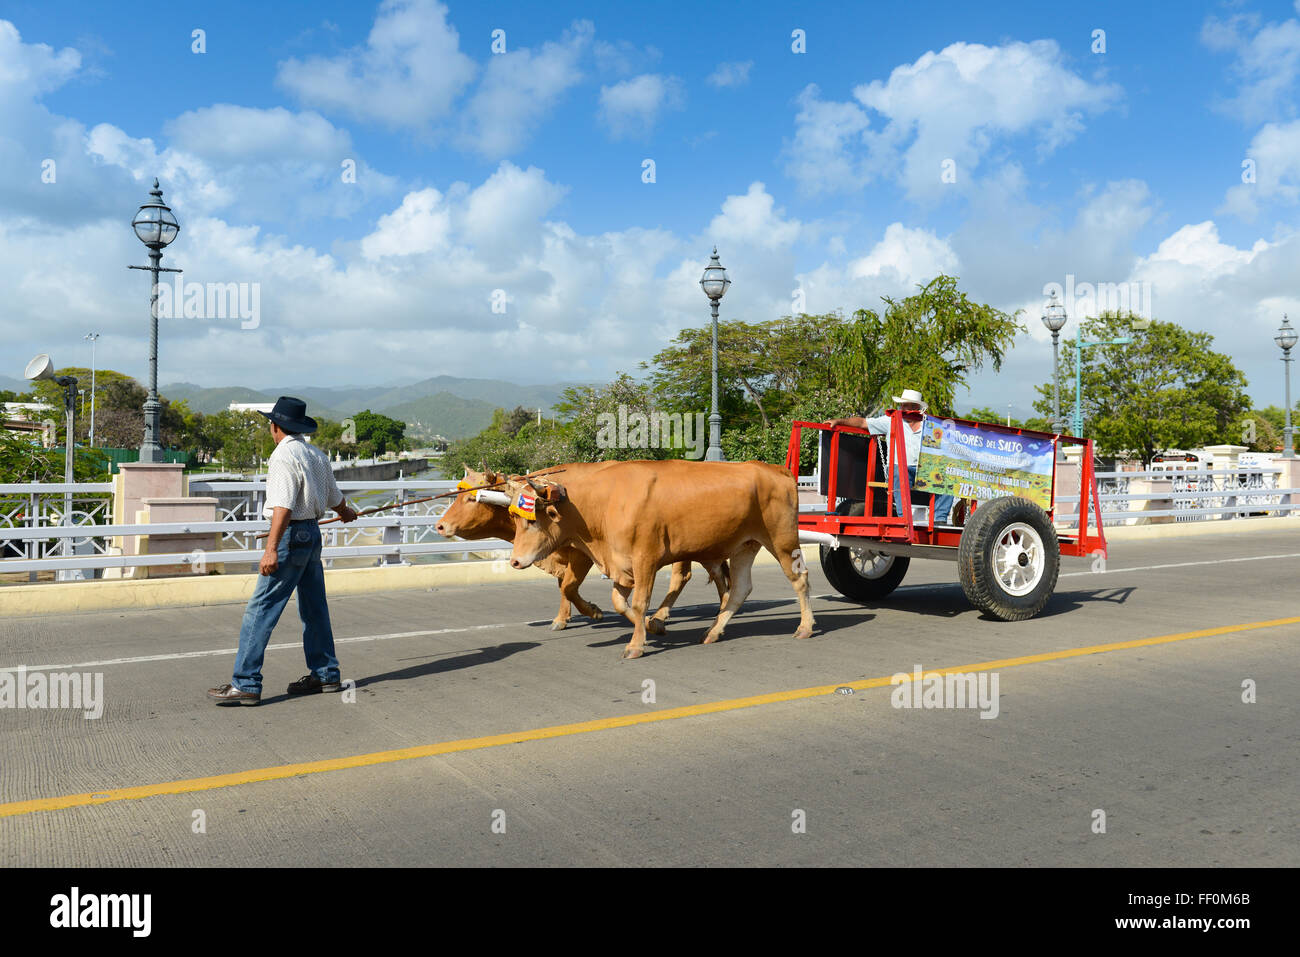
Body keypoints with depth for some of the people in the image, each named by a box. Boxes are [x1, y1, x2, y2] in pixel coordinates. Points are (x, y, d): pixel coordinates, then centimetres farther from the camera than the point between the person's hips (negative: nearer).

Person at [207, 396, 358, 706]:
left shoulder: (284, 455, -13)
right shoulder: (318, 456, 12)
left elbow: (283, 506, -23)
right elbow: (335, 498, 25)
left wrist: (272, 549, -28)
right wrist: (347, 513, 46)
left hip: (291, 535, -9)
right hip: (313, 533, 9)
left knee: (261, 608, -6)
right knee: (314, 607, 15)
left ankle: (246, 683, -5)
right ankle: (325, 674, 23)